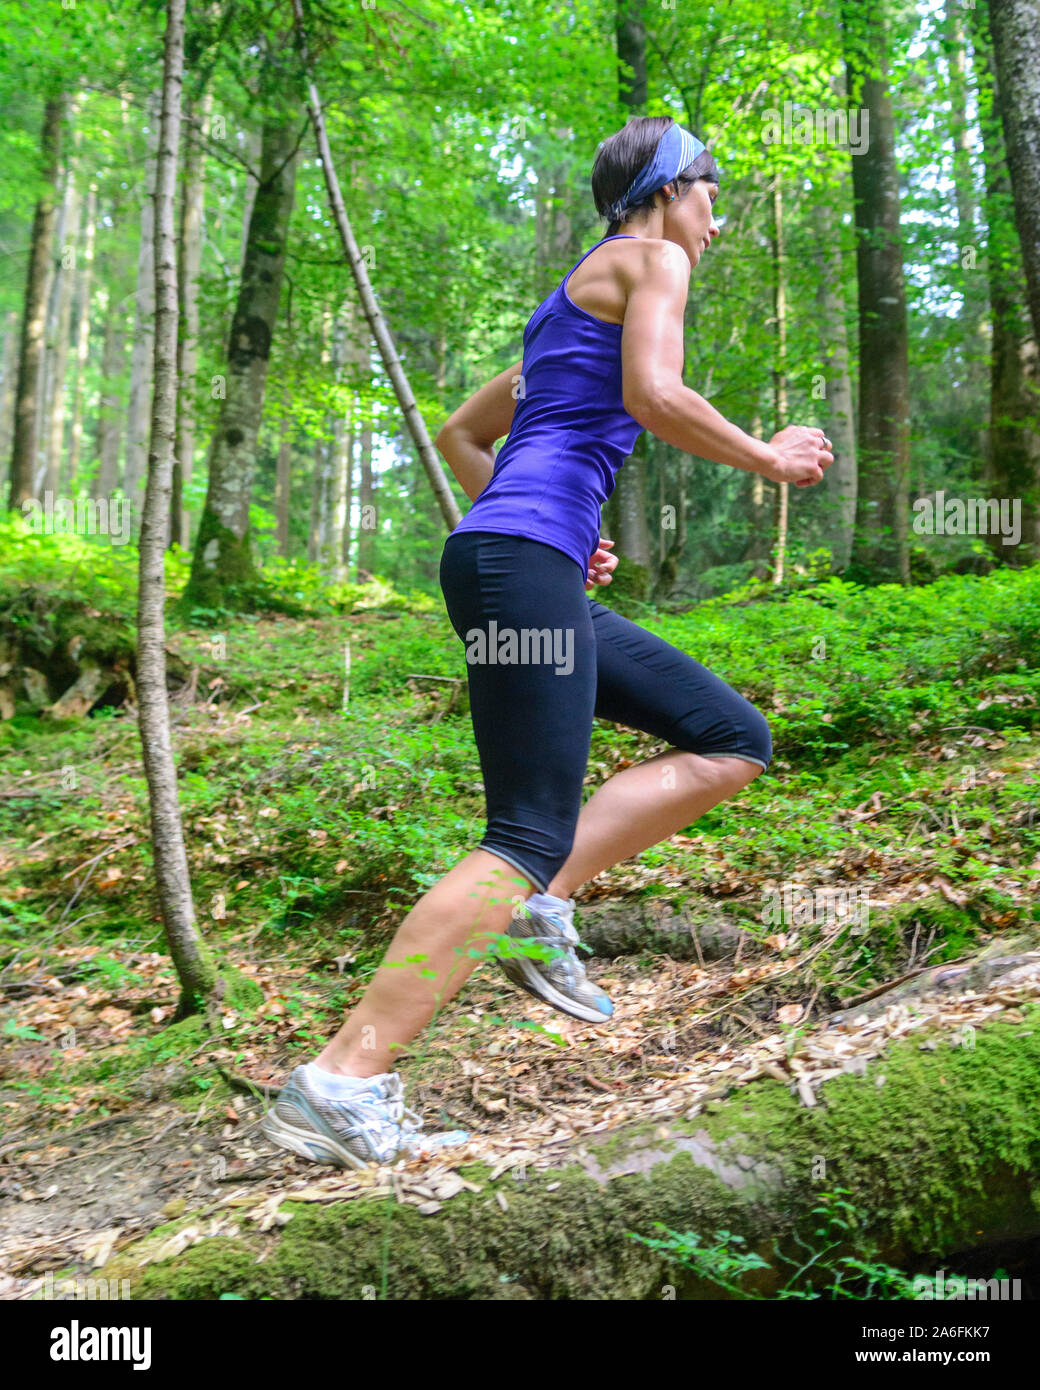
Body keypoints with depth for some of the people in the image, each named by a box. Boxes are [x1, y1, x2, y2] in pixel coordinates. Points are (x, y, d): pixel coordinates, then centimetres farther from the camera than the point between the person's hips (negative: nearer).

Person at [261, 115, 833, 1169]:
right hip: (523, 565, -9)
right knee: (531, 838, -14)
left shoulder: (569, 305, 30)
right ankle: (336, 1083, -14)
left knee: (736, 742, 9)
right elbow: (653, 397, -14)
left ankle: (542, 912, 0)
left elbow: (459, 433, 32)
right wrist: (768, 458, 0)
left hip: (534, 572, 9)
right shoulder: (649, 260, 5)